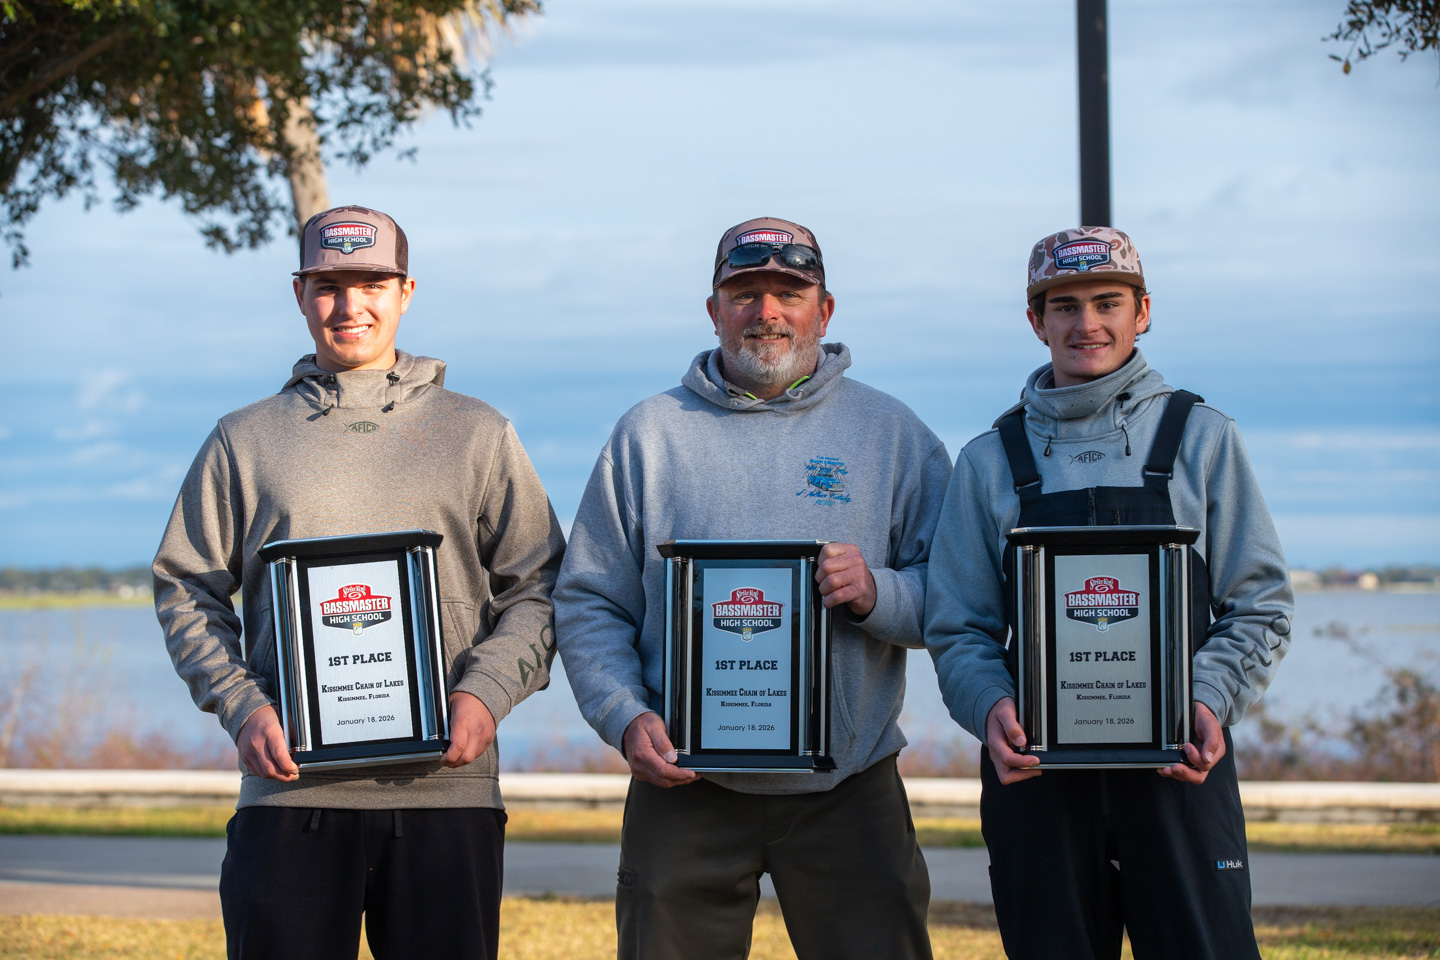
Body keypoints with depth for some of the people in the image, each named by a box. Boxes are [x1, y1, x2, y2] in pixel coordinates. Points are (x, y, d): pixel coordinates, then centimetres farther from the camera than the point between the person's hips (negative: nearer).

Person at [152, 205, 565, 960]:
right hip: (292, 790, 0)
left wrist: (486, 694, -8)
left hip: (444, 785, 0)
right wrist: (242, 706, -5)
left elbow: (538, 586, 9)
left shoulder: (477, 434, 12)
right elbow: (185, 589, 11)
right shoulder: (245, 440, 13)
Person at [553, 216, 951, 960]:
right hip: (686, 784, 0)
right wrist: (626, 717, -10)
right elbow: (587, 604, 5)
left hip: (848, 787, 0)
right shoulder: (650, 434, 7)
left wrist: (876, 593, -17)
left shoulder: (890, 433, 7)